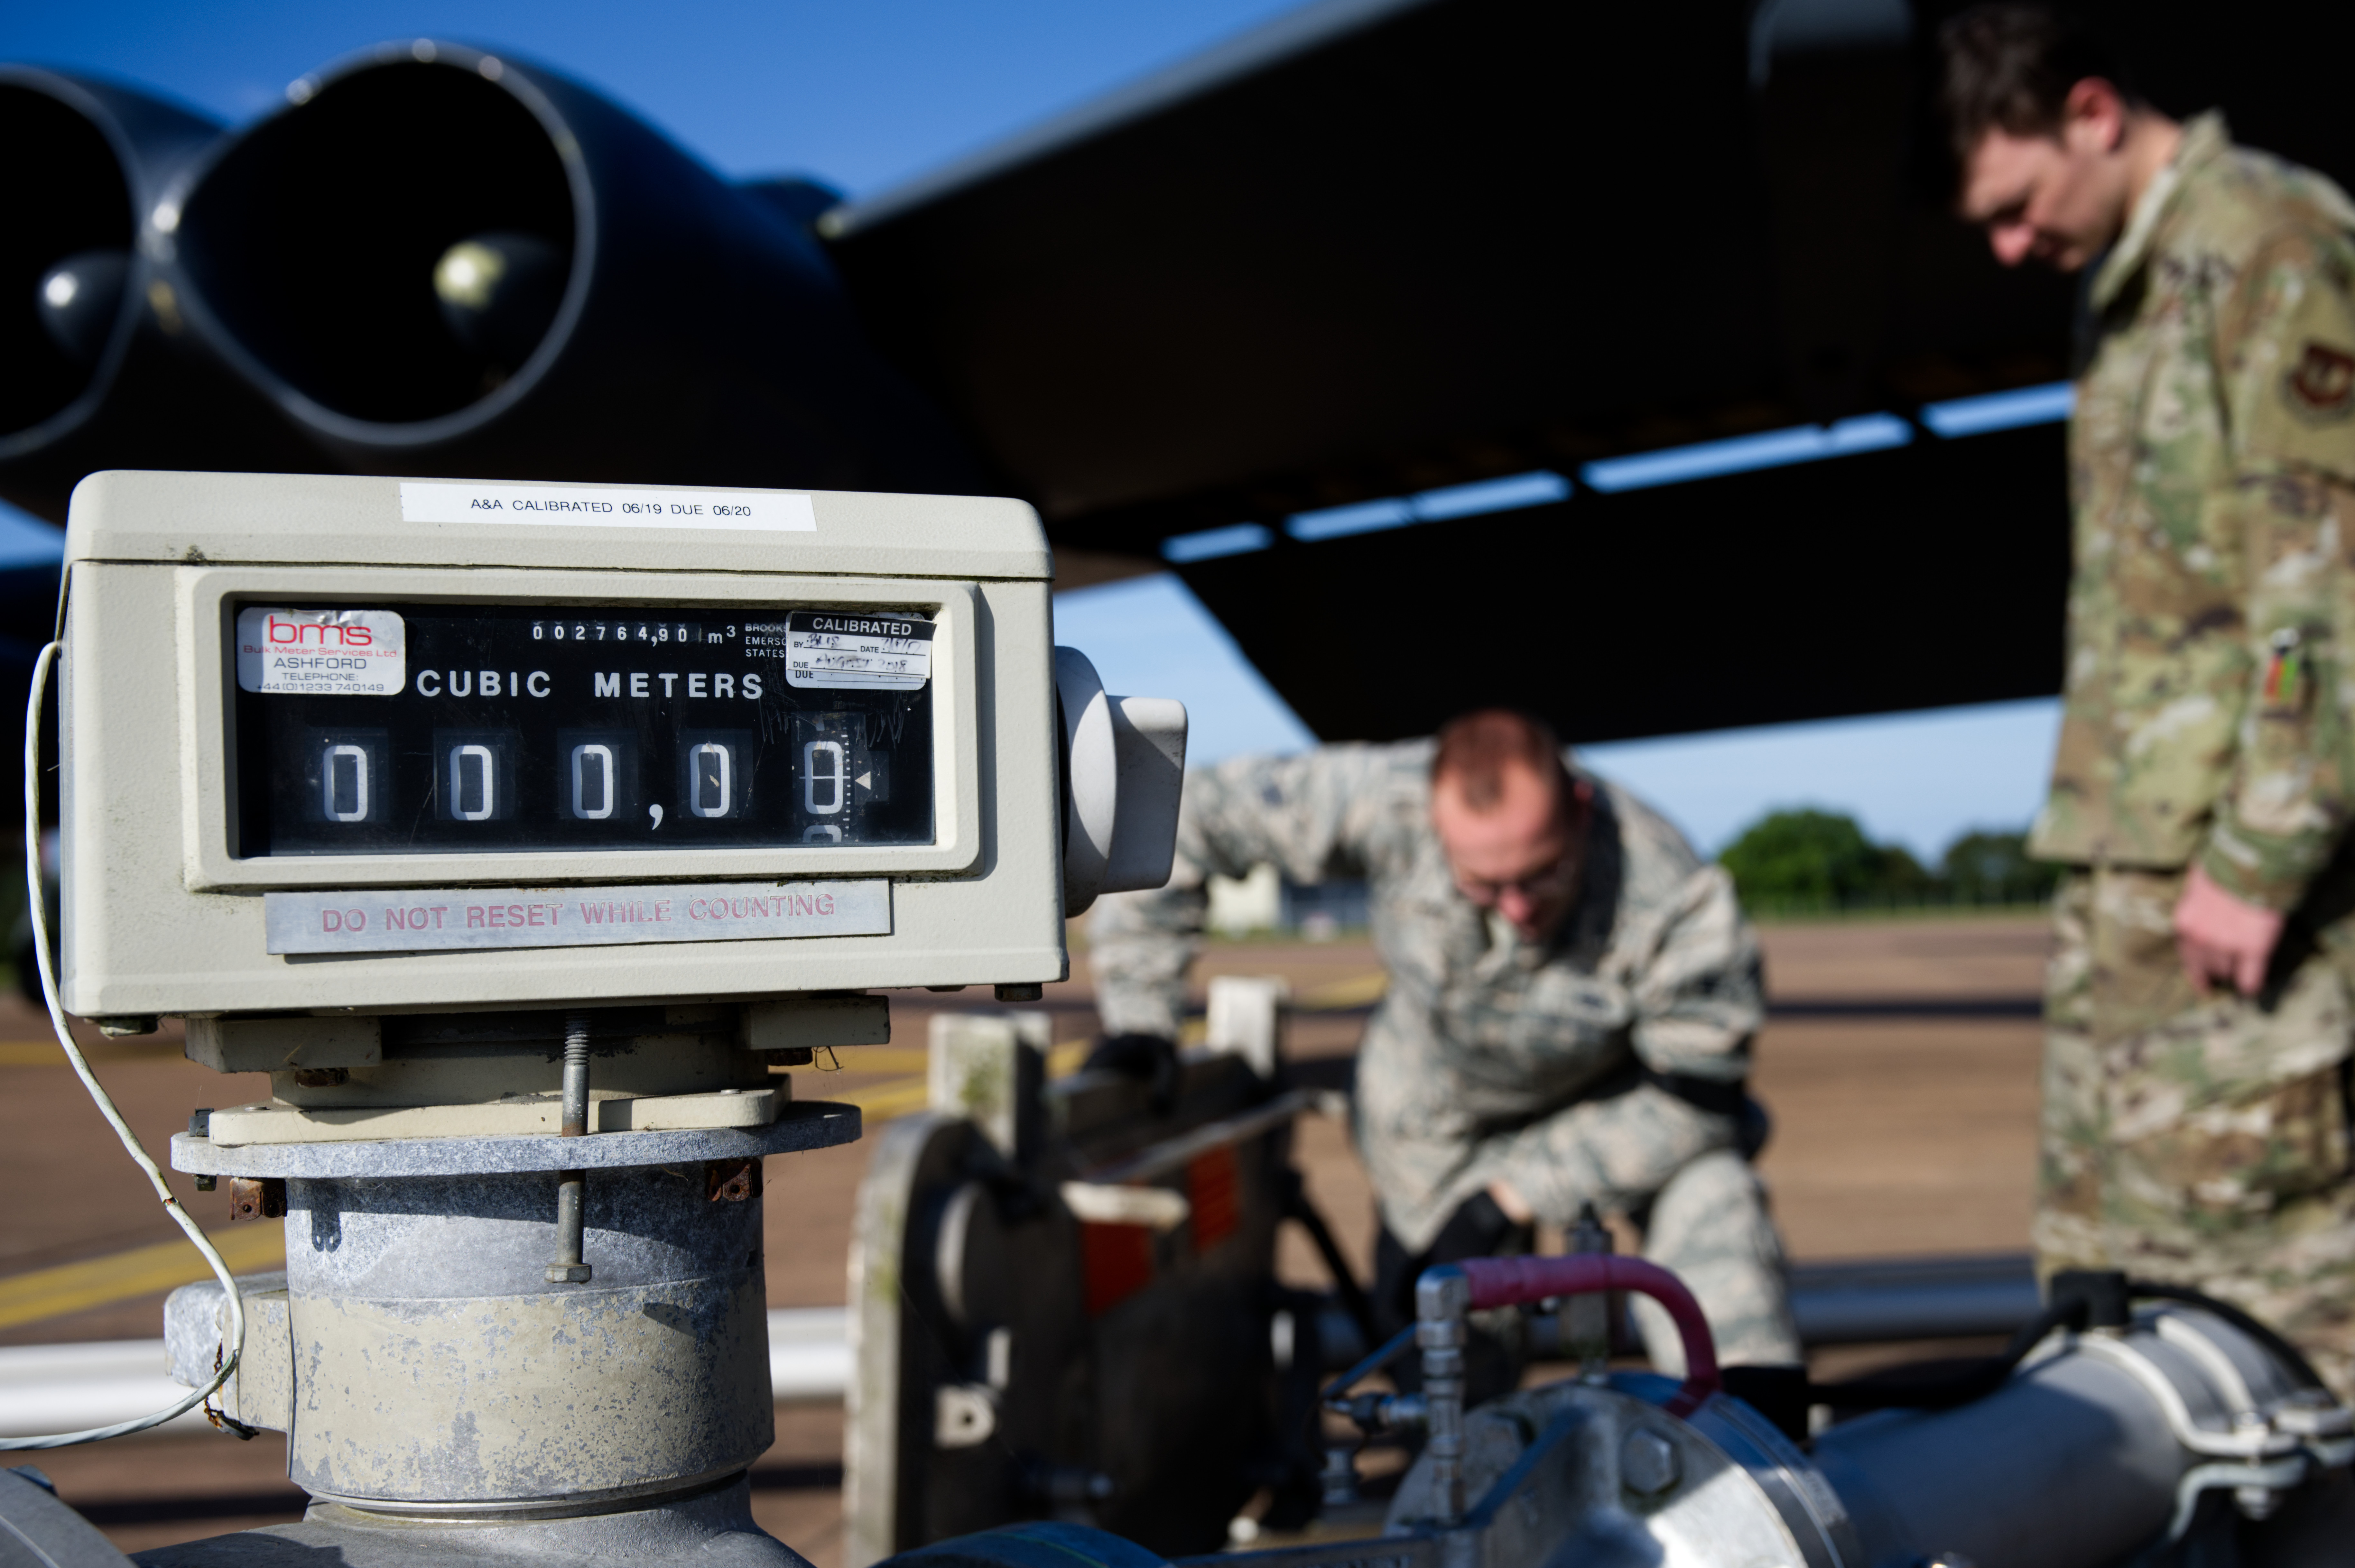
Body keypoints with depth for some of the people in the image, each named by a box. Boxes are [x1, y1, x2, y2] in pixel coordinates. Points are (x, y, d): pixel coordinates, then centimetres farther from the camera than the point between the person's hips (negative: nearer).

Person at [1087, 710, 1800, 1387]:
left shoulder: (1678, 904, -38)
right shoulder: (1385, 800, -37)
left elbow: (1694, 1101, -26)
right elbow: (1184, 822, -26)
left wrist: (1514, 1195, -26)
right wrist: (1137, 1018, -27)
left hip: (1603, 1093, -1)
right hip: (1435, 1102, 1)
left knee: (1707, 1198, -30)